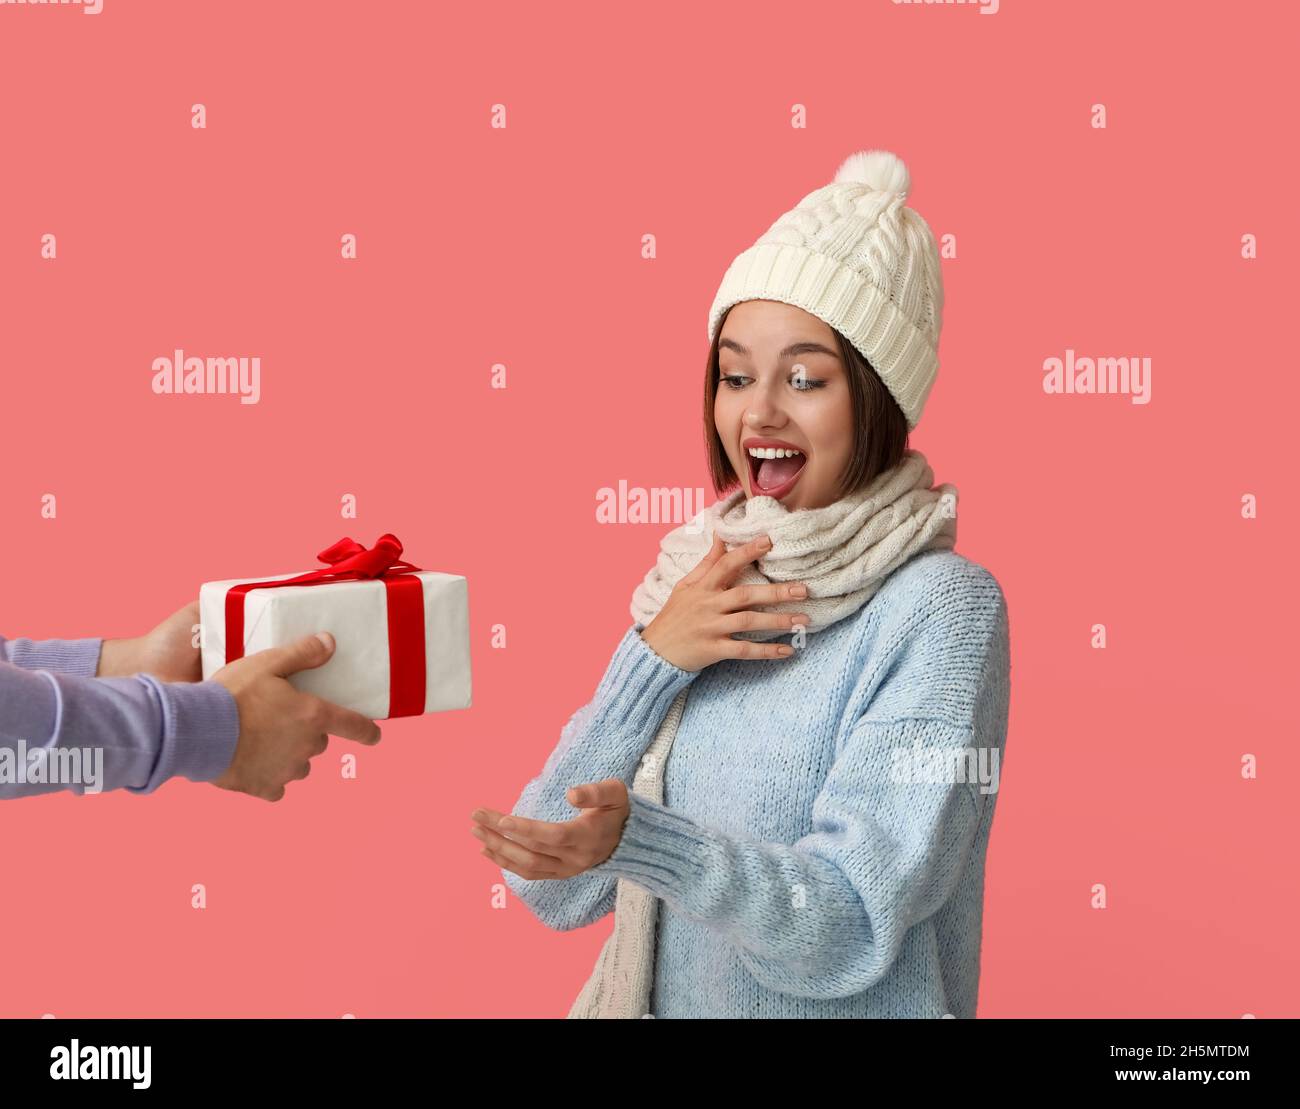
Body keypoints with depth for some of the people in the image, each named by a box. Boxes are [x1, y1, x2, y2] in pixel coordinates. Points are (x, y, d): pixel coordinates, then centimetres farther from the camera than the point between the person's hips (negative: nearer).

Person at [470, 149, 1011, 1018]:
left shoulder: (939, 608, -10)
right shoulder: (691, 584, 3)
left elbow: (853, 935, -16)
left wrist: (637, 841, -29)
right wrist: (651, 661, -10)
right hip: (649, 999, 3)